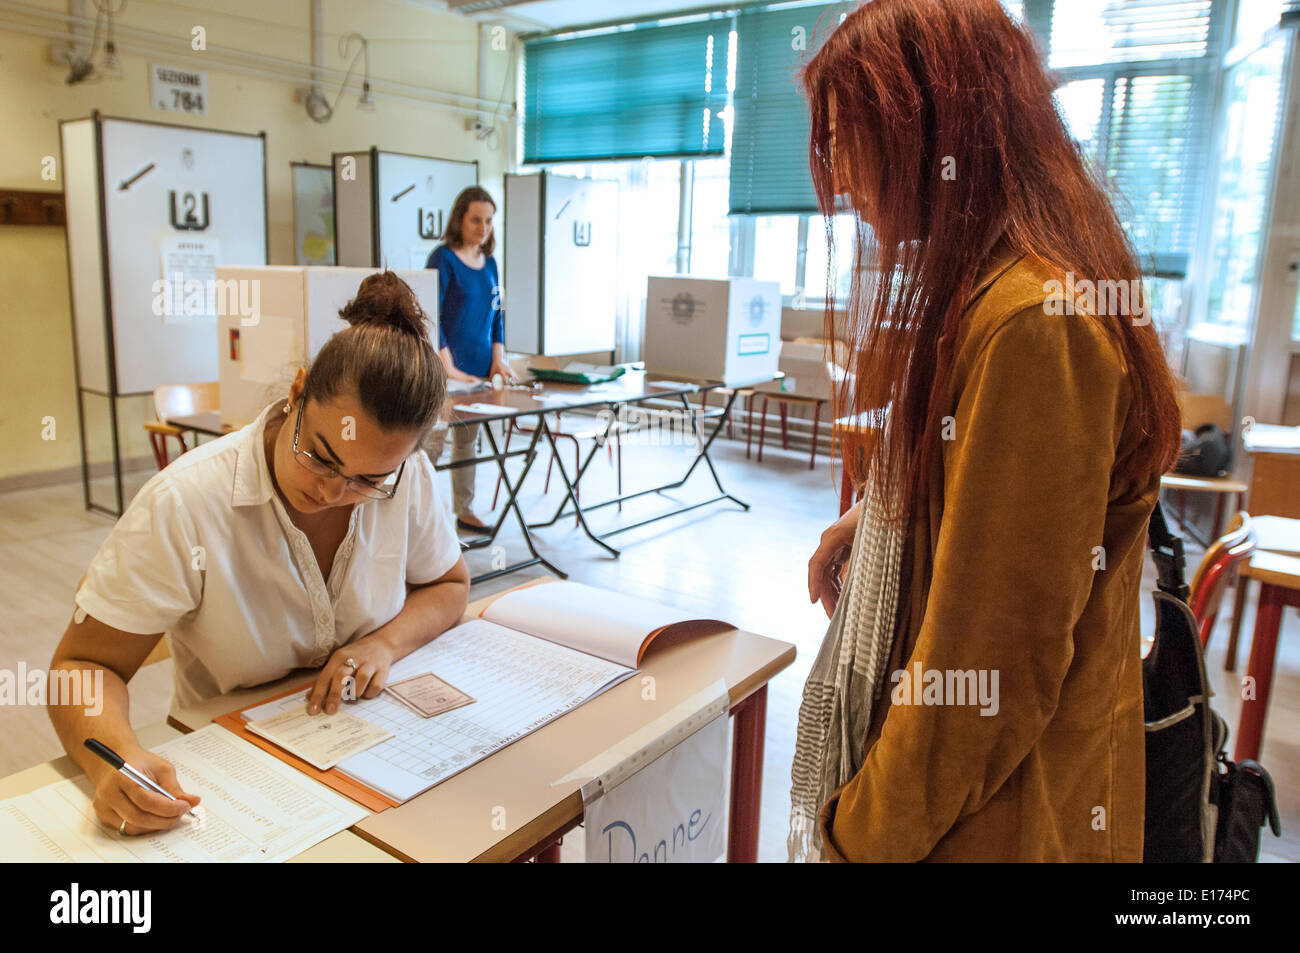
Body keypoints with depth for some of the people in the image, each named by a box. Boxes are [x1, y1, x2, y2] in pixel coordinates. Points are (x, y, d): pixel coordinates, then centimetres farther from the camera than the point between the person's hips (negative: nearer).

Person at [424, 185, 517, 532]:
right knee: (432, 441, -6)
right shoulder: (443, 258, -9)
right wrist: (449, 369, -20)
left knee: (468, 440, 13)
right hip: (446, 368, -6)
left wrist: (498, 358, 5)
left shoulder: (489, 262, 12)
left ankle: (464, 509, 23)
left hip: (480, 368, 7)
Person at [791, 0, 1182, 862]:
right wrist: (878, 517, 5)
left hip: (989, 817, -9)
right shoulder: (983, 292, 6)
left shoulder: (1034, 318, -26)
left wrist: (861, 834, -13)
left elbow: (998, 657, -25)